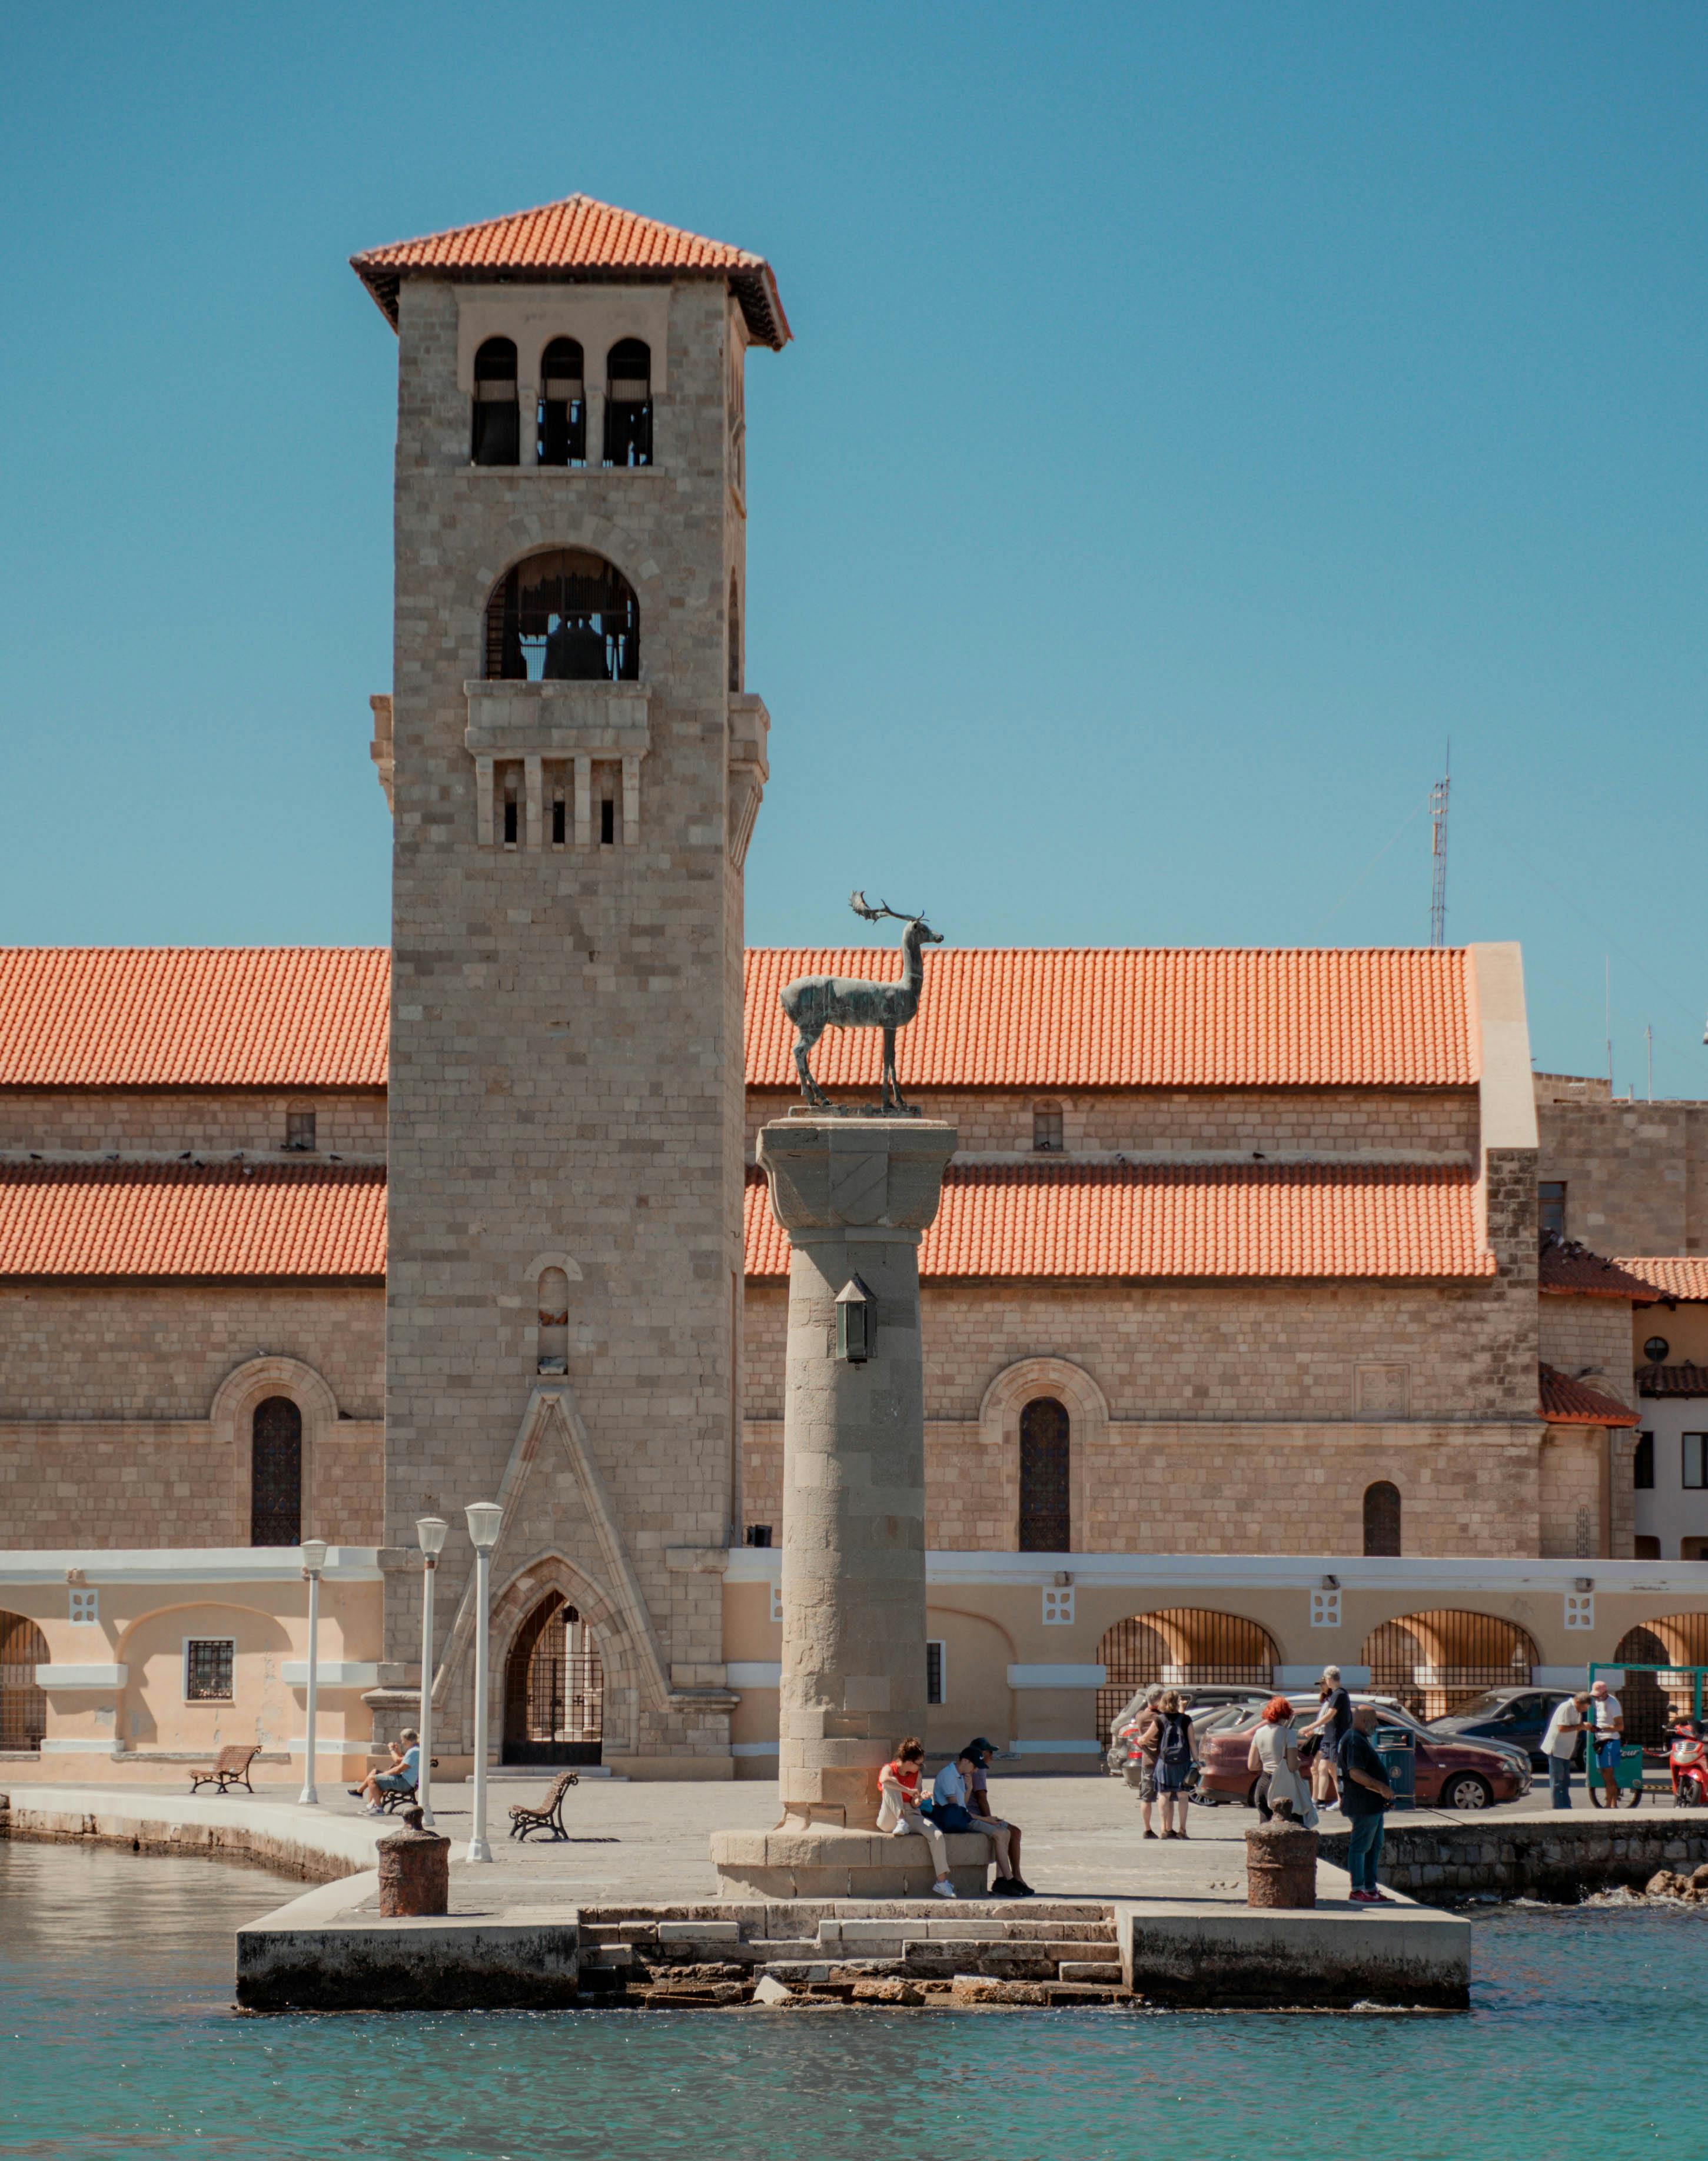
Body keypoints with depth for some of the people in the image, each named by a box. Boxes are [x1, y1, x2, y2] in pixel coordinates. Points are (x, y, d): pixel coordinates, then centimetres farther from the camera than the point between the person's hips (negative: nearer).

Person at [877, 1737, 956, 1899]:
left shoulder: (916, 1775, 12)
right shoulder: (889, 1769, -6)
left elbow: (914, 1805, 13)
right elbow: (885, 1780, -33)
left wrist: (919, 1799, -11)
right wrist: (909, 1791, -31)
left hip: (910, 1815, 4)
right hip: (889, 1819, -4)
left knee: (937, 1835, -23)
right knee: (890, 1786, -29)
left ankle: (942, 1881, -22)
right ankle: (901, 1824, -31)